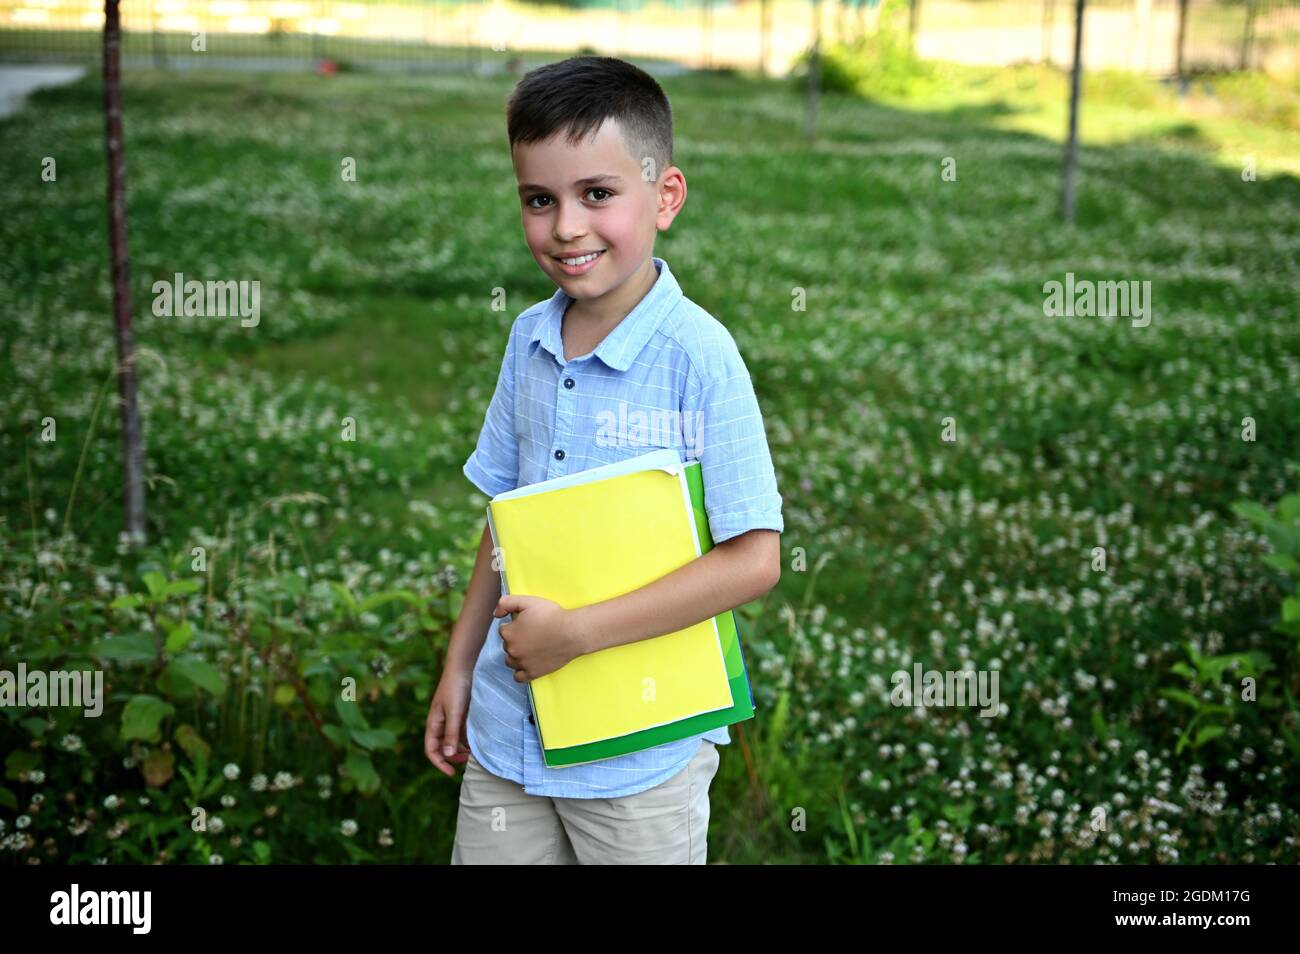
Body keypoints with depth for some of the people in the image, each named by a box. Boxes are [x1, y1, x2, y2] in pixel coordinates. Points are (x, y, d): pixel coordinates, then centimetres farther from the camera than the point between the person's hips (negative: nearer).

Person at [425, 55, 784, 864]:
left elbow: (754, 558, -20)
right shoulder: (530, 339, 1)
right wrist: (460, 665, 13)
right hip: (508, 728, 5)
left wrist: (577, 631, -20)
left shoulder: (697, 353, -18)